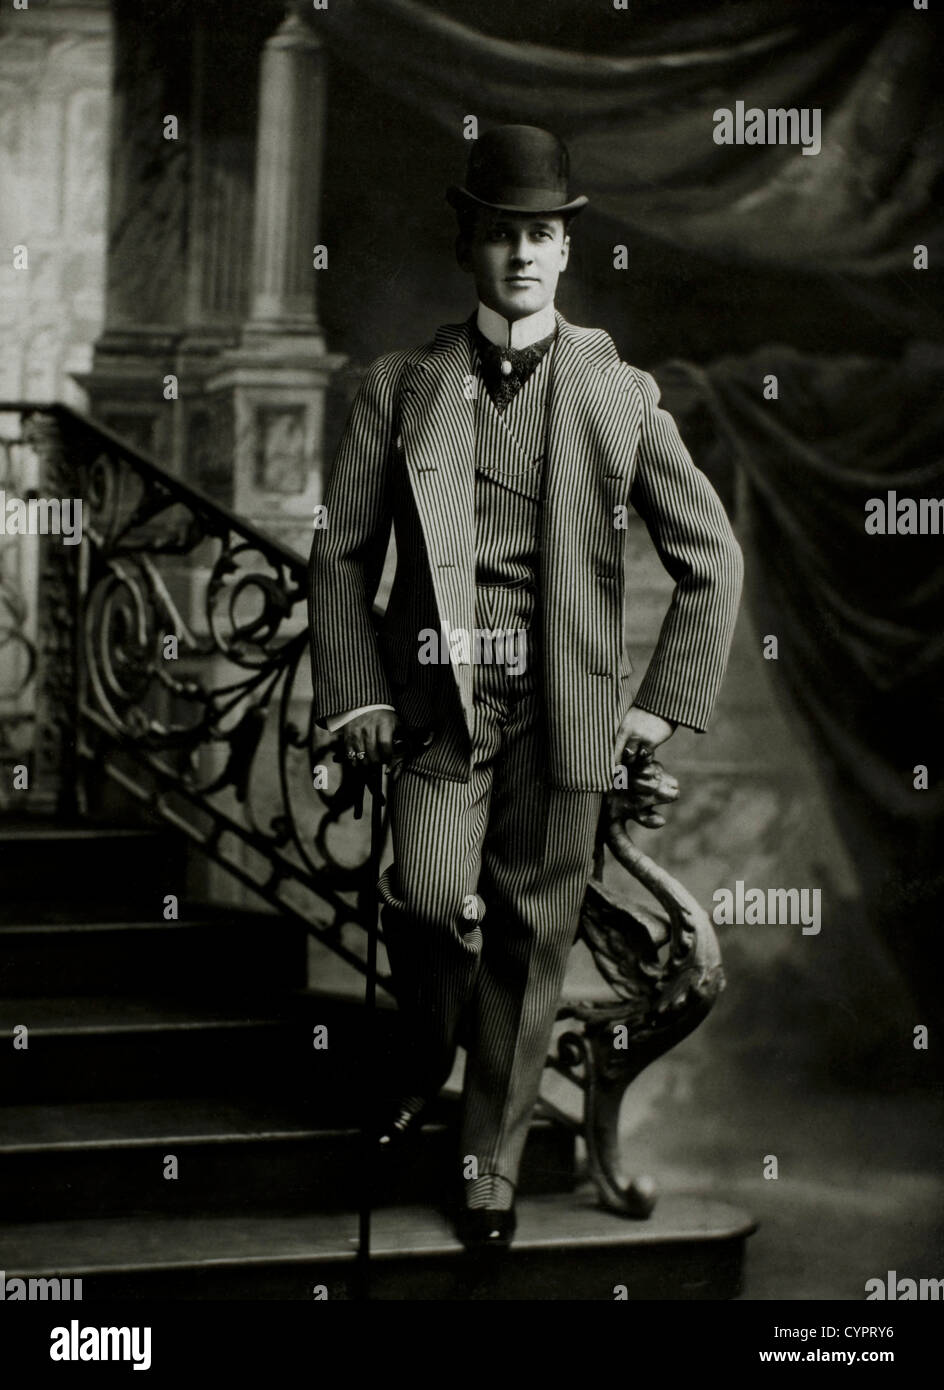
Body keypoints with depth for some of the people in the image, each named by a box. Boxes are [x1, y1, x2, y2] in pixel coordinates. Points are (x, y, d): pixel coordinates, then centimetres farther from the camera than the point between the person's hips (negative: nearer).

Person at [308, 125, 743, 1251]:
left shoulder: (622, 397, 4)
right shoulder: (400, 389, 4)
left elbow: (712, 560, 9)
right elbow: (341, 554, 10)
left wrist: (666, 702, 4)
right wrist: (355, 695, 1)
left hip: (564, 709, 1)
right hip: (437, 697, 0)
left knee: (530, 940, 4)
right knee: (432, 897, -18)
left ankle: (491, 1164, 21)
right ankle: (425, 1062, 15)